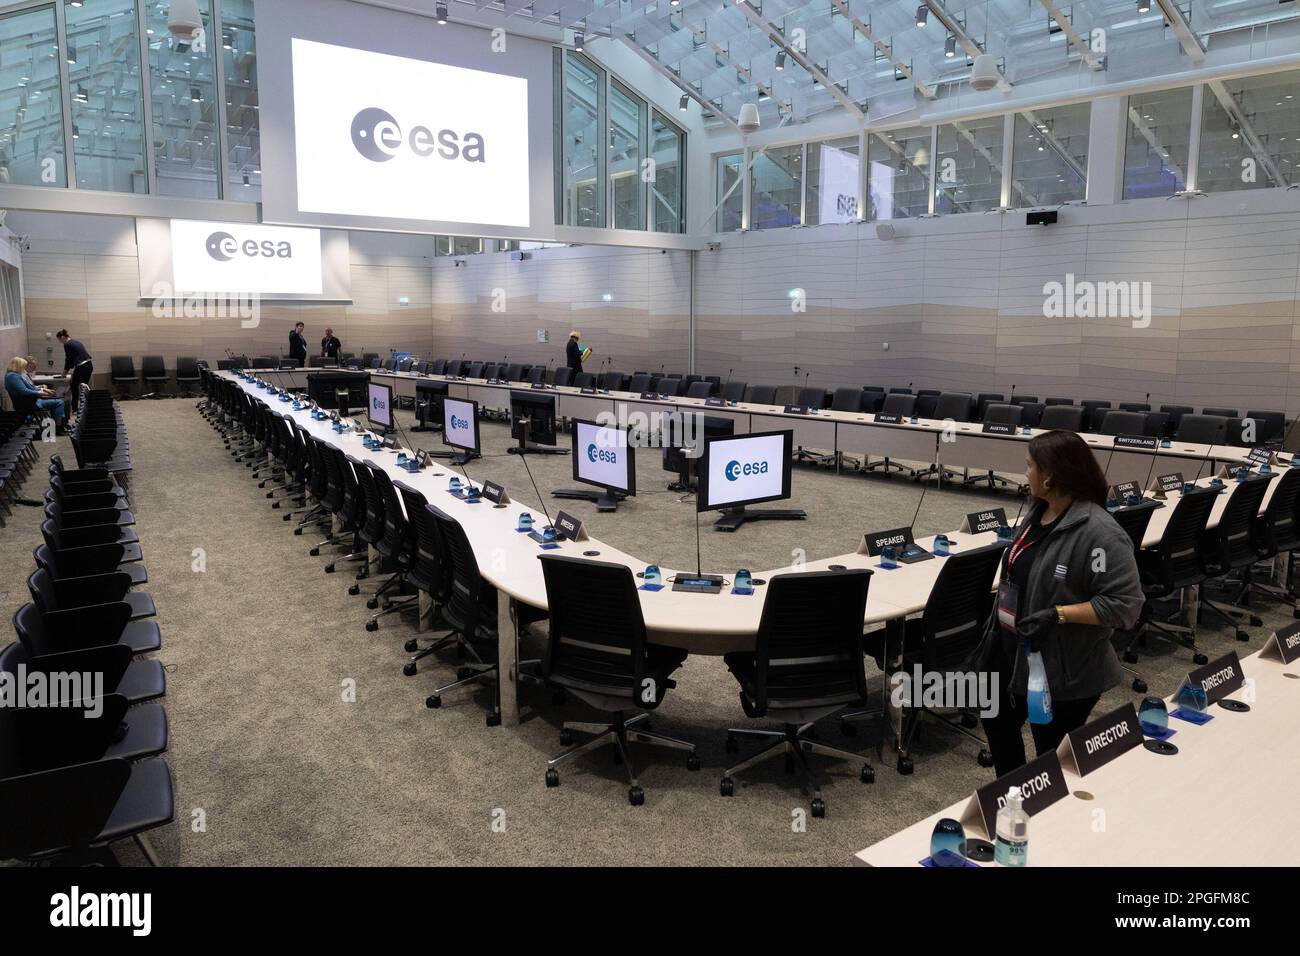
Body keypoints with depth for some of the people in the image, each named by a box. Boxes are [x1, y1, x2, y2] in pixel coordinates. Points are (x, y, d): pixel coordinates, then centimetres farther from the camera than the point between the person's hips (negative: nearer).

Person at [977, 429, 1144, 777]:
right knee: (997, 722, 25)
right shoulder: (1038, 510, 0)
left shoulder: (1099, 533, -27)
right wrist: (995, 635, 16)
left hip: (1062, 671, -9)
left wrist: (1059, 614, -30)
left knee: (1054, 758, 10)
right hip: (1012, 653, 9)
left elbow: (1126, 603, -26)